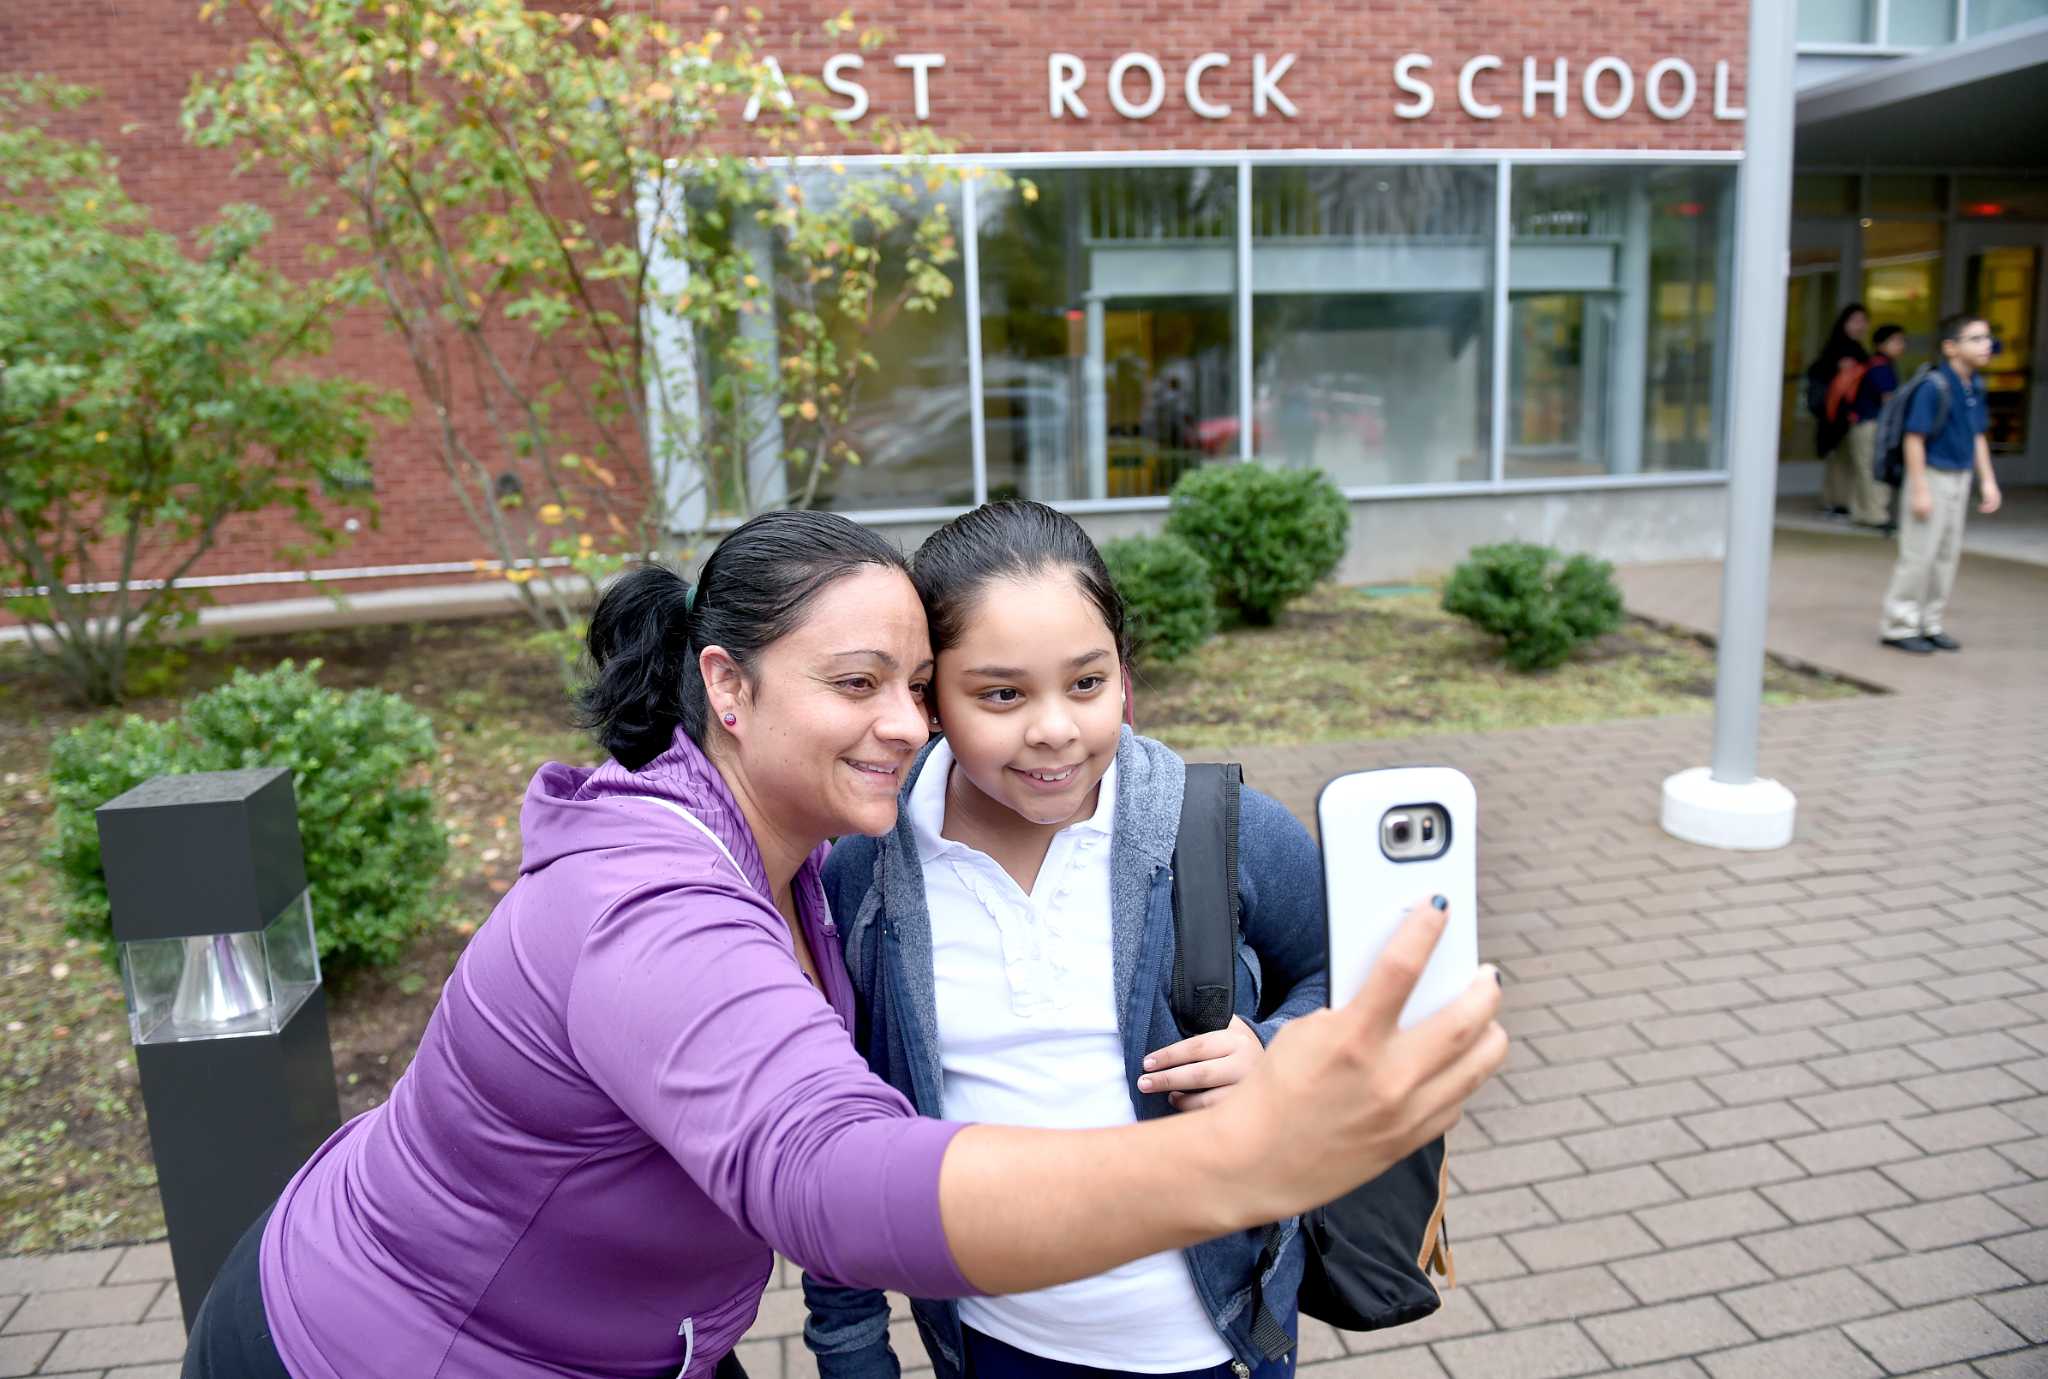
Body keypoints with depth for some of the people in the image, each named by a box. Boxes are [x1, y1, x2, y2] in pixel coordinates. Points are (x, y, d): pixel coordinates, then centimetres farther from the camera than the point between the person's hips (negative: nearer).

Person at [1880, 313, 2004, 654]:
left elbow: (1977, 437, 15)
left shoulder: (1976, 386, 6)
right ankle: (1899, 626, 7)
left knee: (1947, 555, 12)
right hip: (1932, 476, -8)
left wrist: (1988, 481, 12)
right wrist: (1920, 490, -18)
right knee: (1919, 554, -3)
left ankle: (1930, 624, 22)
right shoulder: (1934, 387, -18)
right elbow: (1914, 438, -18)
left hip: (1960, 479, 8)